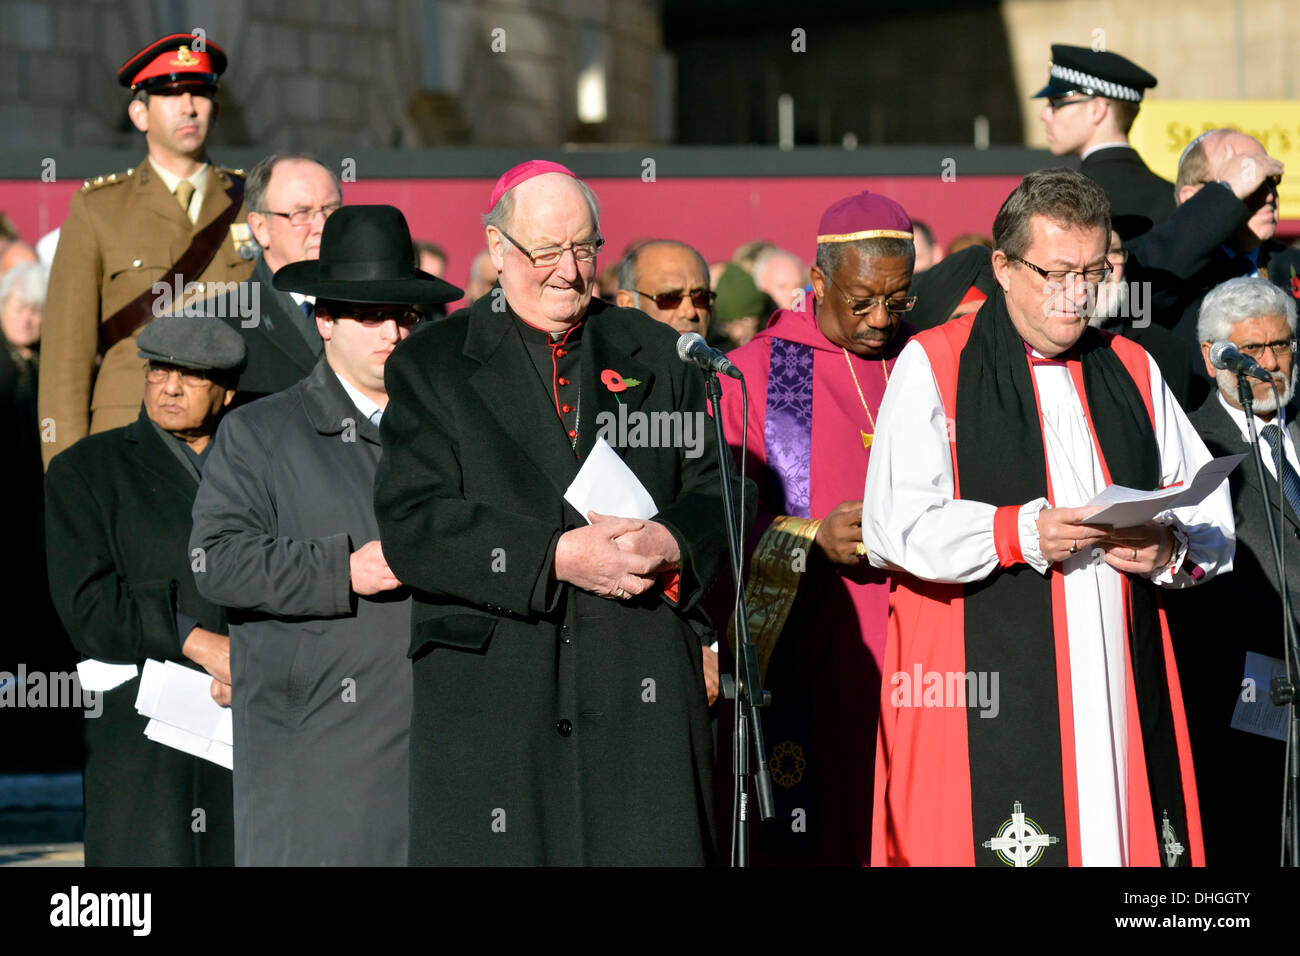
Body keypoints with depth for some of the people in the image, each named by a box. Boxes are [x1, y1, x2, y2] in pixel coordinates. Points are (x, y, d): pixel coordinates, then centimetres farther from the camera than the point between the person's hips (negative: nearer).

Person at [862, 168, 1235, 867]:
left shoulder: (1131, 371, 18)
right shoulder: (933, 365, 3)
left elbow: (1213, 515, 16)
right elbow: (892, 528, -8)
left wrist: (1168, 547, -6)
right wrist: (1024, 534, -18)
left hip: (1123, 689, 4)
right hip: (982, 696, -4)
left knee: (1119, 836, -2)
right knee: (1005, 846, -13)